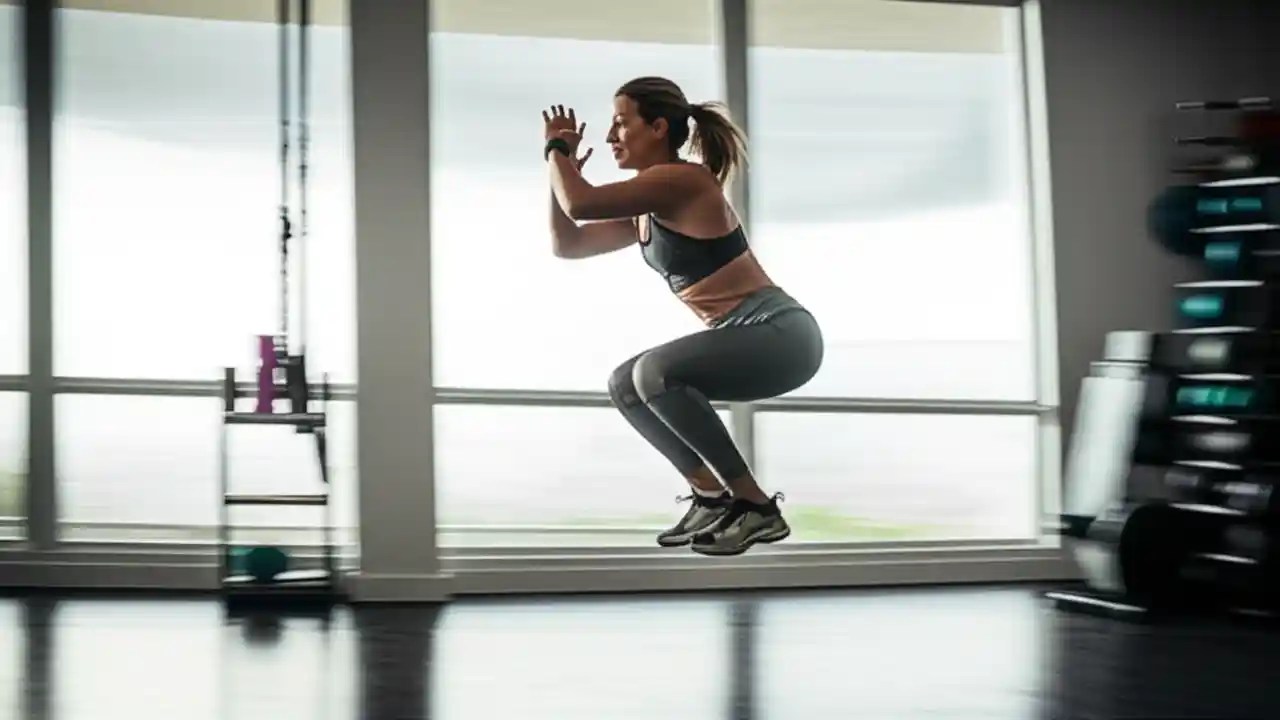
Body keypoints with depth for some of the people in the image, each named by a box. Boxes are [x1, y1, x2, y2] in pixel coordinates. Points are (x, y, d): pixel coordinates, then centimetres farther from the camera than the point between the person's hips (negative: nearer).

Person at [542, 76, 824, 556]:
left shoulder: (681, 180, -15)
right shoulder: (648, 209, 14)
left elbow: (580, 204, -21)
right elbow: (567, 244, 19)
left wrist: (557, 150, -2)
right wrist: (560, 160, 12)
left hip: (781, 334, -10)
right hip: (746, 339, 10)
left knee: (655, 373, -27)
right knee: (625, 385, 12)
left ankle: (757, 507, -18)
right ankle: (713, 498, 10)